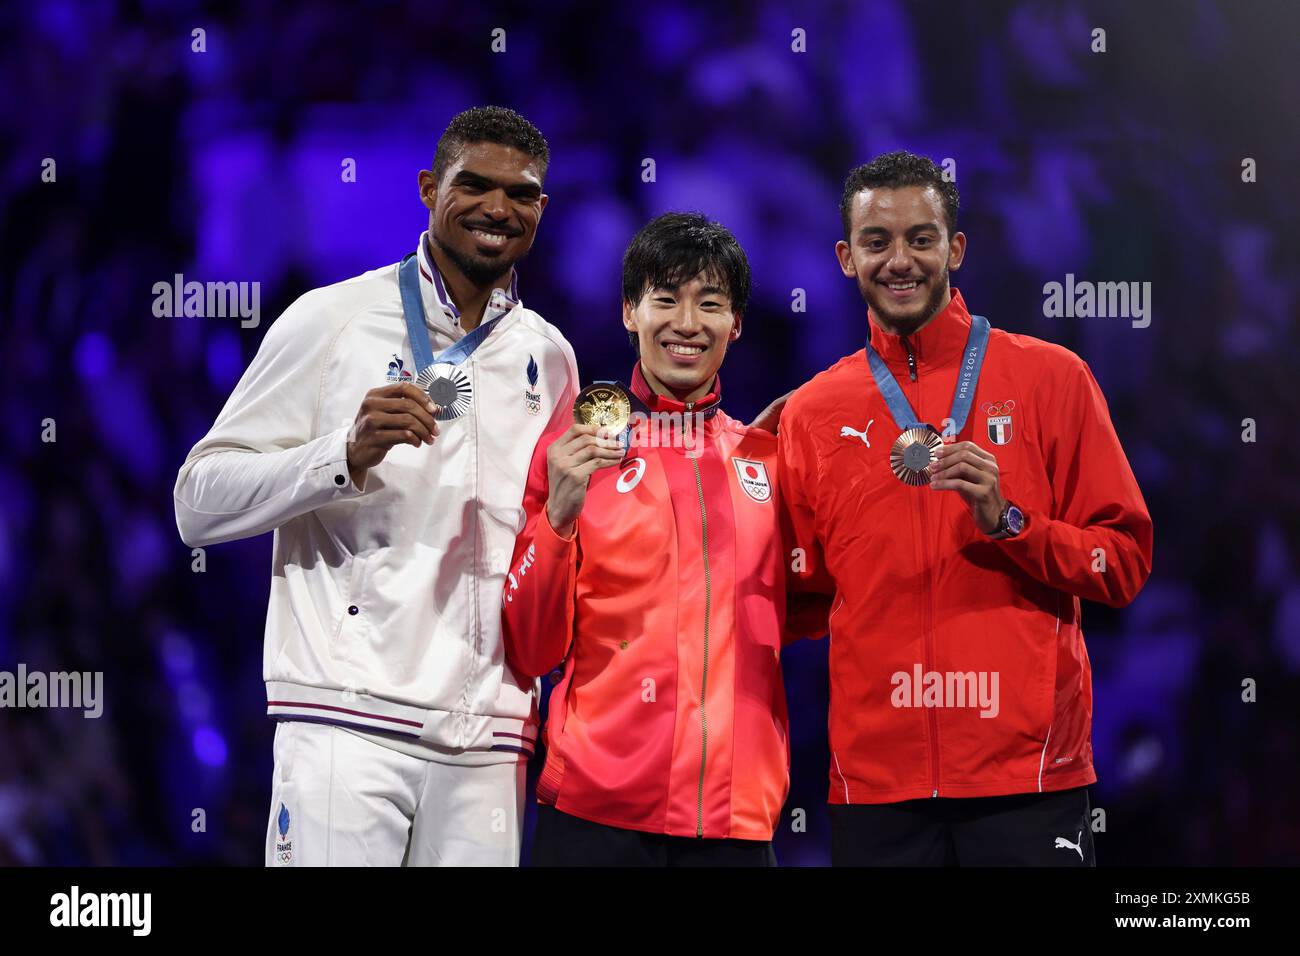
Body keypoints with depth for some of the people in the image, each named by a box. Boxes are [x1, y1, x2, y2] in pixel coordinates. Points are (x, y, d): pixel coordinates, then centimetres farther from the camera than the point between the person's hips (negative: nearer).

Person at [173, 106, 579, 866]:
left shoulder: (551, 359, 15)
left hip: (487, 736, 4)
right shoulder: (332, 320, 1)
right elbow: (200, 503, -3)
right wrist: (347, 454, -17)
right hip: (347, 716, -4)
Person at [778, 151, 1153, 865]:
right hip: (875, 775, 2)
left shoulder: (1049, 378, 2)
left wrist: (1006, 522, -13)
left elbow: (1124, 564, 1)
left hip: (1028, 768, -2)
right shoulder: (811, 412, 8)